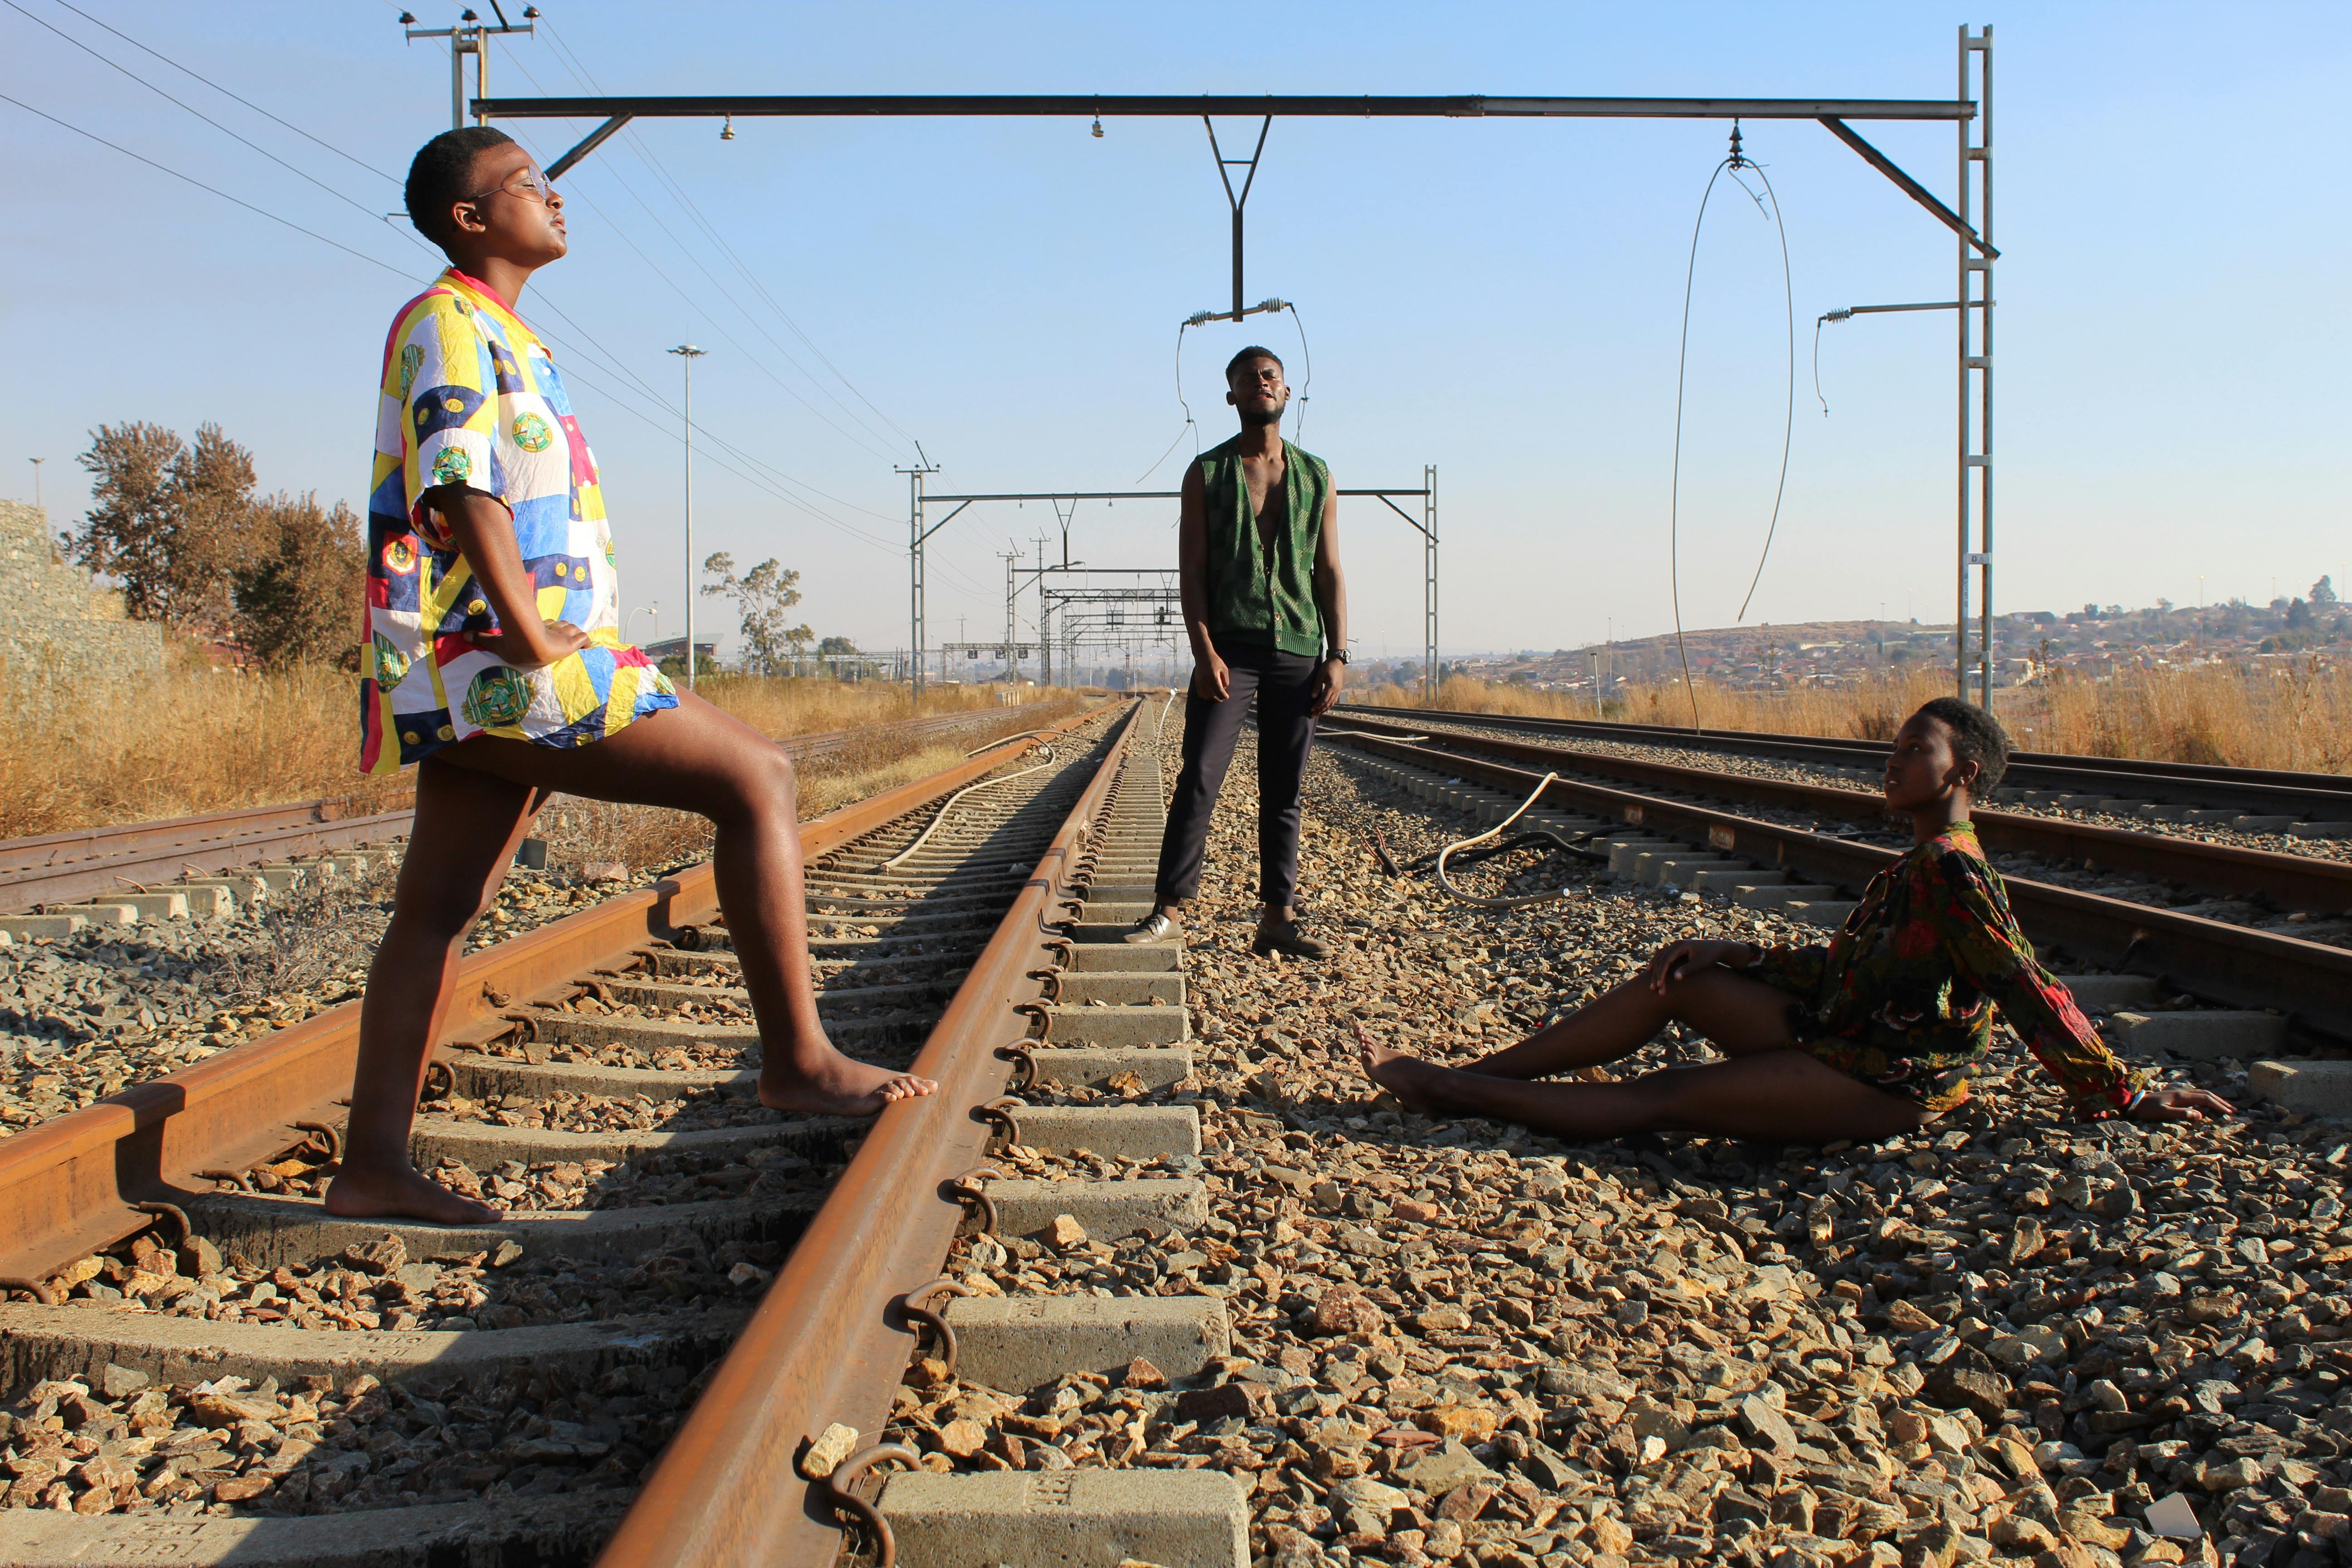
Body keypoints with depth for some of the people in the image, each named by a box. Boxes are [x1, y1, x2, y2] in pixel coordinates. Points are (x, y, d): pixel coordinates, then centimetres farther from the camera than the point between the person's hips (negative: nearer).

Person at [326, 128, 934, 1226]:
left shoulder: (501, 338, 25)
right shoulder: (449, 324, -6)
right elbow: (462, 489, -19)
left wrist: (556, 639, 19)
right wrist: (534, 638, -21)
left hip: (481, 677, 11)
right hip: (497, 663, -11)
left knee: (438, 913, 10)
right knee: (754, 775, -14)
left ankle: (373, 1168, 16)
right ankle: (797, 1058, -13)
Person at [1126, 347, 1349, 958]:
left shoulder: (1316, 477, 12)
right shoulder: (1206, 474, 5)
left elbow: (1330, 572, 9)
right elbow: (1191, 571, -1)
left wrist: (1338, 655, 0)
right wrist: (1204, 651, -12)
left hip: (1298, 652, 3)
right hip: (1229, 649, -2)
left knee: (1284, 791, 5)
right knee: (1199, 779, -9)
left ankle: (1278, 918, 9)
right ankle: (1168, 907, -2)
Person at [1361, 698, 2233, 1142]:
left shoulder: (1956, 872, -17)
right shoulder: (1913, 872, 15)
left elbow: (2030, 994, -19)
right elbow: (1834, 966, 16)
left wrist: (2126, 1097, -20)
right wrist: (1721, 954, 7)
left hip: (1884, 1086, -10)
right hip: (1838, 1039, 10)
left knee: (1663, 1099, -11)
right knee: (1681, 982, 3)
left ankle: (1459, 1095, -7)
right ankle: (1479, 1075, 3)